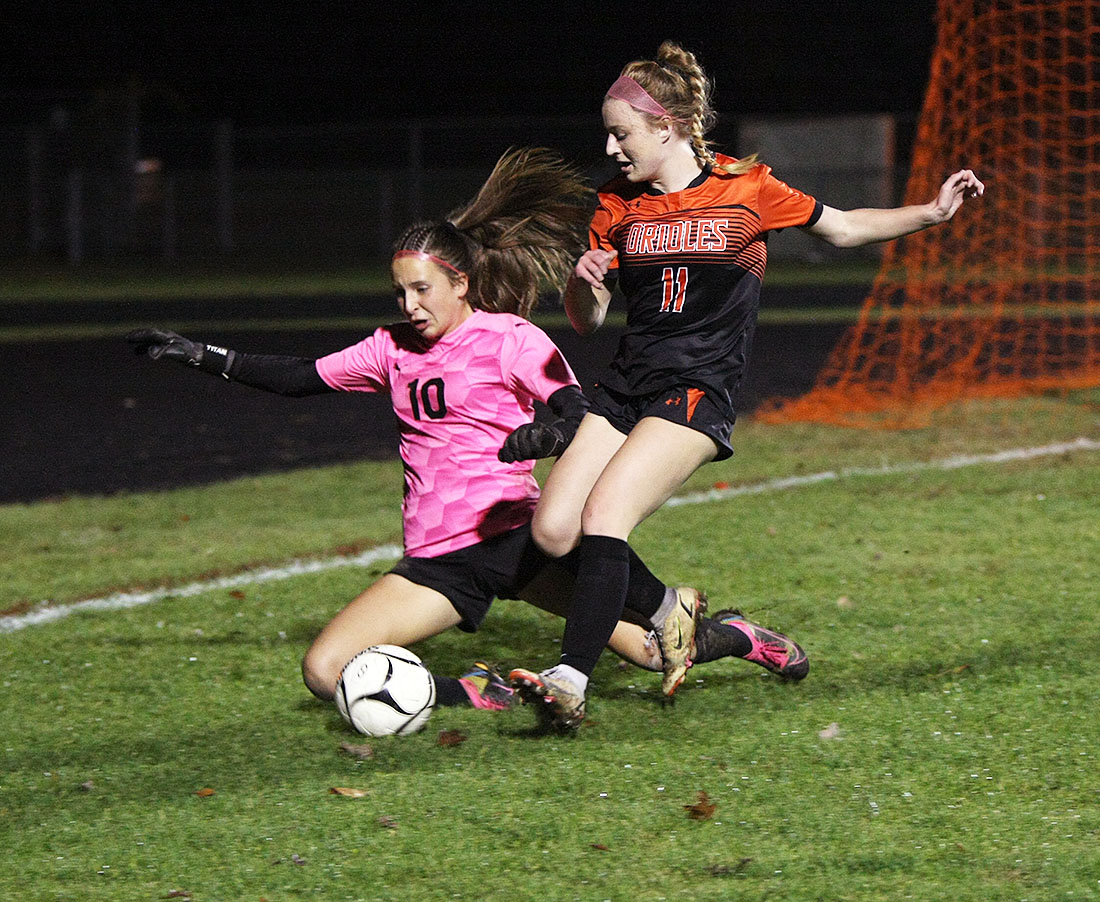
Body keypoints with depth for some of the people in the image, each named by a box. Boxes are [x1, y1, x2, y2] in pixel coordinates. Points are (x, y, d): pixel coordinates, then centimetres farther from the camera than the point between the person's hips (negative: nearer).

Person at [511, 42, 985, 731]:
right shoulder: (618, 207, 11)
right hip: (626, 386, 5)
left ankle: (572, 680, -28)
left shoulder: (746, 188, 2)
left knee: (603, 517, -24)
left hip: (699, 391, -5)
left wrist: (931, 213, 2)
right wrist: (583, 282, -9)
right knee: (554, 530, -8)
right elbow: (587, 320, 14)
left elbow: (843, 229, 15)